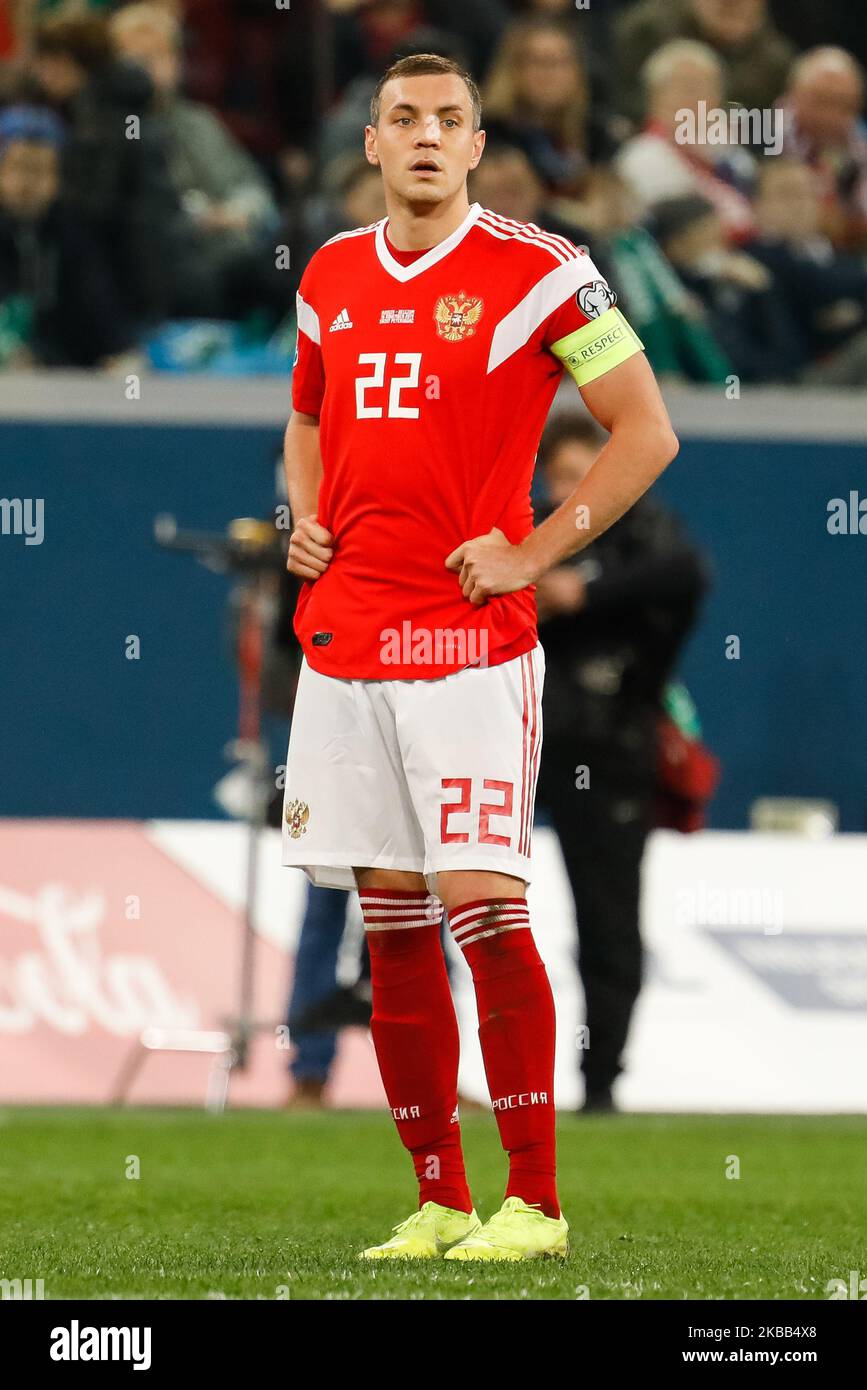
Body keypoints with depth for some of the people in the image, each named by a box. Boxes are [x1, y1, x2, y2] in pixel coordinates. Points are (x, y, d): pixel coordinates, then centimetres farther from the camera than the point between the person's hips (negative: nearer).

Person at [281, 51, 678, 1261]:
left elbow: (646, 433, -5)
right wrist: (304, 519, 12)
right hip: (343, 636, 6)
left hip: (470, 639, -6)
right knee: (390, 921, 6)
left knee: (481, 905, -12)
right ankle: (439, 1199, 12)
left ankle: (534, 1202, -6)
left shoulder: (534, 273, -5)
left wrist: (533, 553, -9)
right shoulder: (333, 277, 13)